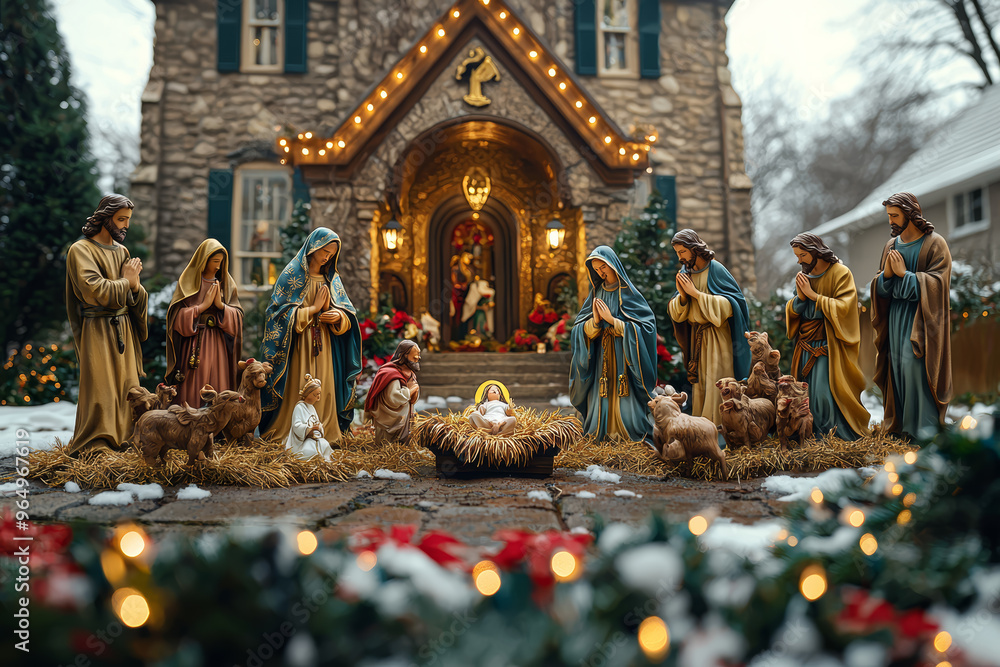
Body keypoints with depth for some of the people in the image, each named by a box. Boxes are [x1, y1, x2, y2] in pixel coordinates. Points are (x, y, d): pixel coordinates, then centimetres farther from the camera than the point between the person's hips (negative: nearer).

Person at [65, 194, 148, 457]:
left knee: (126, 386, 7)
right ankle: (92, 447, 4)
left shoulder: (122, 251, 14)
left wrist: (135, 285, -10)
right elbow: (98, 291, -19)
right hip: (98, 332, -6)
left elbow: (136, 298, 11)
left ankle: (122, 439, 16)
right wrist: (125, 280, -6)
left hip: (125, 329, 6)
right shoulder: (81, 250, -6)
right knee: (100, 390, -5)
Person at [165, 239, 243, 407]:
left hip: (218, 344, 3)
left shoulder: (226, 283, 12)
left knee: (217, 387, 0)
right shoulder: (188, 280, 3)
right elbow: (176, 314, -5)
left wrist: (221, 305, -12)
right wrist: (203, 306, -11)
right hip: (193, 343, -2)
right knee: (192, 388, -4)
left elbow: (238, 316, 4)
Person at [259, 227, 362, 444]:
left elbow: (348, 313, 12)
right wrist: (313, 309, -11)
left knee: (324, 390, 3)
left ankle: (325, 431, 10)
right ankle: (288, 432, 4)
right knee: (296, 391, -4)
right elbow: (279, 311, -8)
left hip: (324, 344, 4)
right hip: (299, 343, -4)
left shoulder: (332, 278, 13)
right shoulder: (293, 274, -1)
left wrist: (338, 316, -11)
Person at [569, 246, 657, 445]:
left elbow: (645, 325, -8)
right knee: (602, 403, 2)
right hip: (601, 359, 4)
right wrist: (595, 321, -14)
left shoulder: (629, 293, -1)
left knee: (625, 405, -5)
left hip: (624, 359, -3)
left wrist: (612, 320, -12)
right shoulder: (597, 294, 10)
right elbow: (581, 329, 8)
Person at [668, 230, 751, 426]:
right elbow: (676, 313, 8)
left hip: (717, 337, -5)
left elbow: (728, 304, -15)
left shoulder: (715, 269, -9)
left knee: (716, 383, -6)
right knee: (699, 384, 7)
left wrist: (696, 293, -17)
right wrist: (682, 295, -13)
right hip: (696, 338, 5)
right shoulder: (685, 273, 8)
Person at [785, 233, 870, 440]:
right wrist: (799, 297, -9)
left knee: (824, 391, -11)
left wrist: (813, 295, -16)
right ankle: (811, 434, 14)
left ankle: (835, 435, 4)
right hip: (806, 343, 6)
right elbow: (792, 310, 12)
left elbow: (844, 307, -17)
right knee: (806, 391, 4)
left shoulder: (840, 273, -6)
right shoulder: (804, 275, 12)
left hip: (829, 343, -6)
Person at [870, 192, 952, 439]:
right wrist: (887, 273, -10)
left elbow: (935, 283, -13)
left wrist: (904, 273, -14)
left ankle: (925, 426, -4)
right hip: (895, 315, 6)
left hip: (920, 317, -5)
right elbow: (880, 288, 10)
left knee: (914, 365, -13)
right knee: (897, 367, 4)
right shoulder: (891, 245, 11)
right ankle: (900, 422, 13)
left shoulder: (935, 244, -5)